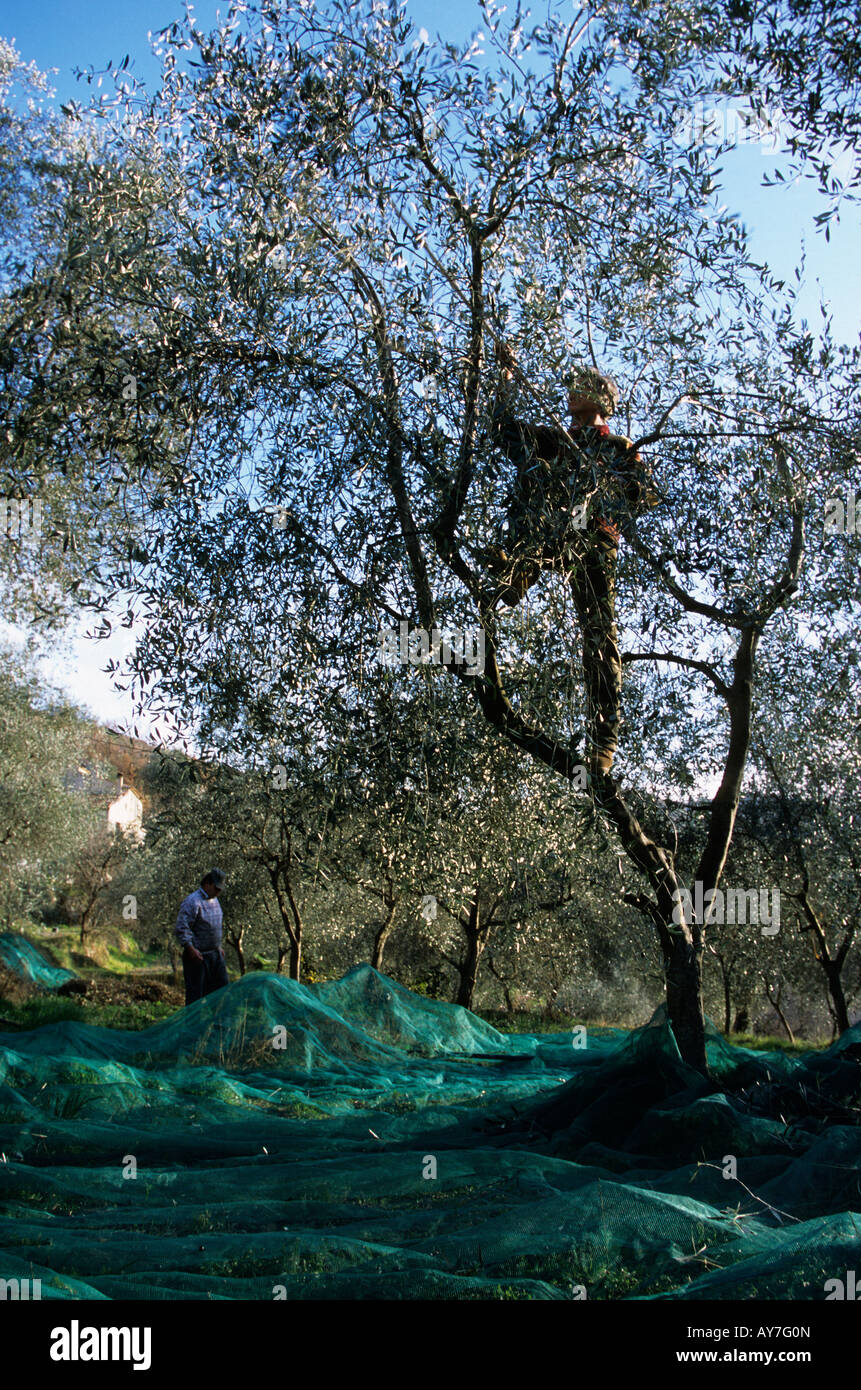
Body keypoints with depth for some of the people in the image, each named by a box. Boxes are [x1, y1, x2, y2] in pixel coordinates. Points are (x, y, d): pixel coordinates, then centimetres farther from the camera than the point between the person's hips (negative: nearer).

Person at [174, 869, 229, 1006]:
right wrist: (191, 949, -22)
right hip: (198, 955, -8)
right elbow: (181, 929, -19)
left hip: (215, 954, 9)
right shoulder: (193, 902, -17)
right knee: (195, 992, -3)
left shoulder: (214, 900, 12)